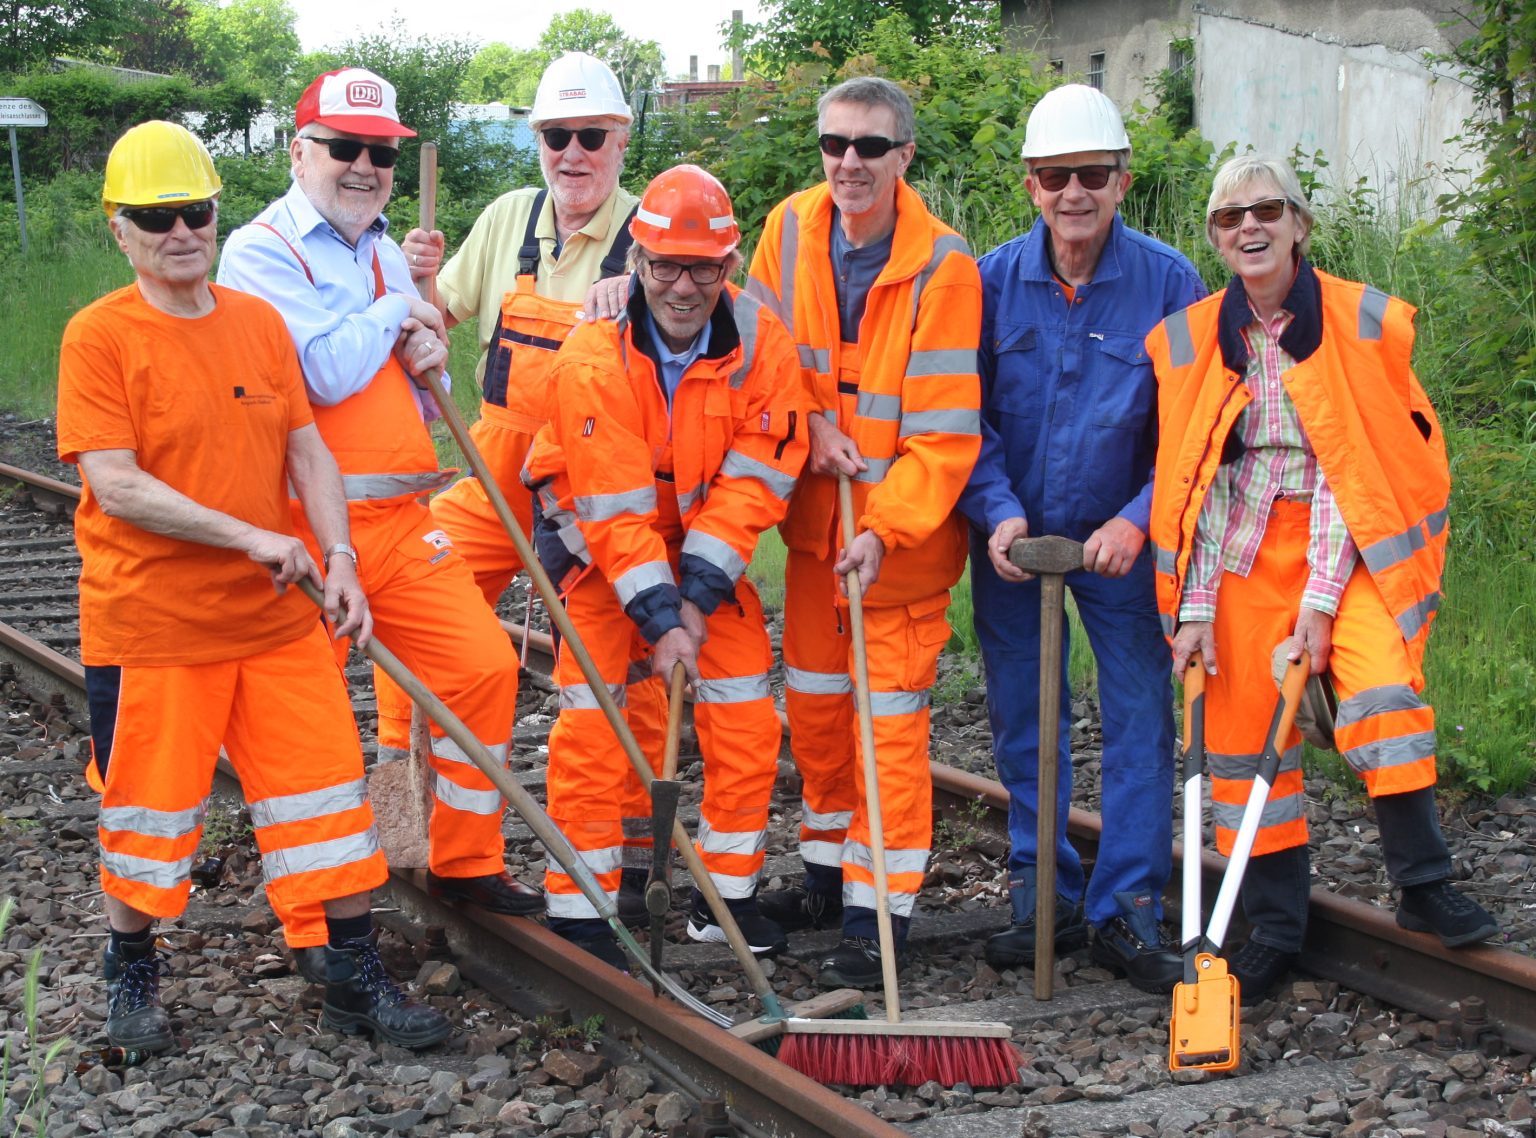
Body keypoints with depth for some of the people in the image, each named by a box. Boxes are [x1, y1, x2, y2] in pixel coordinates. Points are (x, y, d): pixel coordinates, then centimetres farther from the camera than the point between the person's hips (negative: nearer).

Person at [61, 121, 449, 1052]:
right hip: (149, 626, -4)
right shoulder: (99, 336, -10)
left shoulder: (261, 321, 6)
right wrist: (250, 536, -21)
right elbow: (115, 485, -17)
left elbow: (310, 451, 7)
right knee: (148, 809, 9)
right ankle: (132, 974, 31)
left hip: (278, 617, 5)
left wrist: (338, 558, -7)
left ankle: (356, 978, 17)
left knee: (330, 791, 5)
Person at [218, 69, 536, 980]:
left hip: (401, 516, 7)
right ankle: (315, 925, 10)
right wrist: (393, 312, -3)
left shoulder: (388, 255, 18)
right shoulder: (262, 251, -7)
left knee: (483, 662, 4)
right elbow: (323, 374, -20)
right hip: (305, 525, -7)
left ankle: (466, 862, 20)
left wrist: (426, 359, 2)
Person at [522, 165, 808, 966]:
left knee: (745, 712, 0)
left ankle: (727, 894, 14)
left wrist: (696, 598, -22)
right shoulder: (593, 358, -26)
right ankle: (577, 907, 1)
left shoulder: (761, 343, -16)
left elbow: (752, 484, -17)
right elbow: (614, 509, -25)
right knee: (591, 714, -9)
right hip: (597, 541, -3)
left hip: (706, 543, 3)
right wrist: (661, 617, -28)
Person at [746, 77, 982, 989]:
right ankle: (831, 873, 32)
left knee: (891, 720, -4)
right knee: (815, 702, 15)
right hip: (815, 516, 5)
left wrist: (884, 529, -25)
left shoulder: (943, 266, -19)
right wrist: (810, 422, -9)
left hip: (902, 531, -5)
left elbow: (945, 431, -19)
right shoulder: (792, 230, -4)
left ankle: (879, 913, 3)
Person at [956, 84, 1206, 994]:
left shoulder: (1170, 284, -10)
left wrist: (1138, 519, -18)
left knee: (1140, 711, -4)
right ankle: (1043, 898, 21)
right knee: (1022, 717, 8)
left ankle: (1126, 911, 5)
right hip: (1012, 535, 2)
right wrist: (998, 511, -14)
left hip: (1120, 535, -2)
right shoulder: (993, 281, -6)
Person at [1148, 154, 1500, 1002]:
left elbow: (1350, 470, -10)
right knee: (1244, 726, 1)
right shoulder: (1190, 340, 0)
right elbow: (1195, 481, 1)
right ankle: (1275, 927, 13)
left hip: (1351, 546, -2)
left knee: (1382, 688, -22)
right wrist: (1195, 607, -6)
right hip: (1247, 551, 2)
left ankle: (1423, 888, -8)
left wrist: (1323, 597, -15)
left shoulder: (1365, 323, -6)